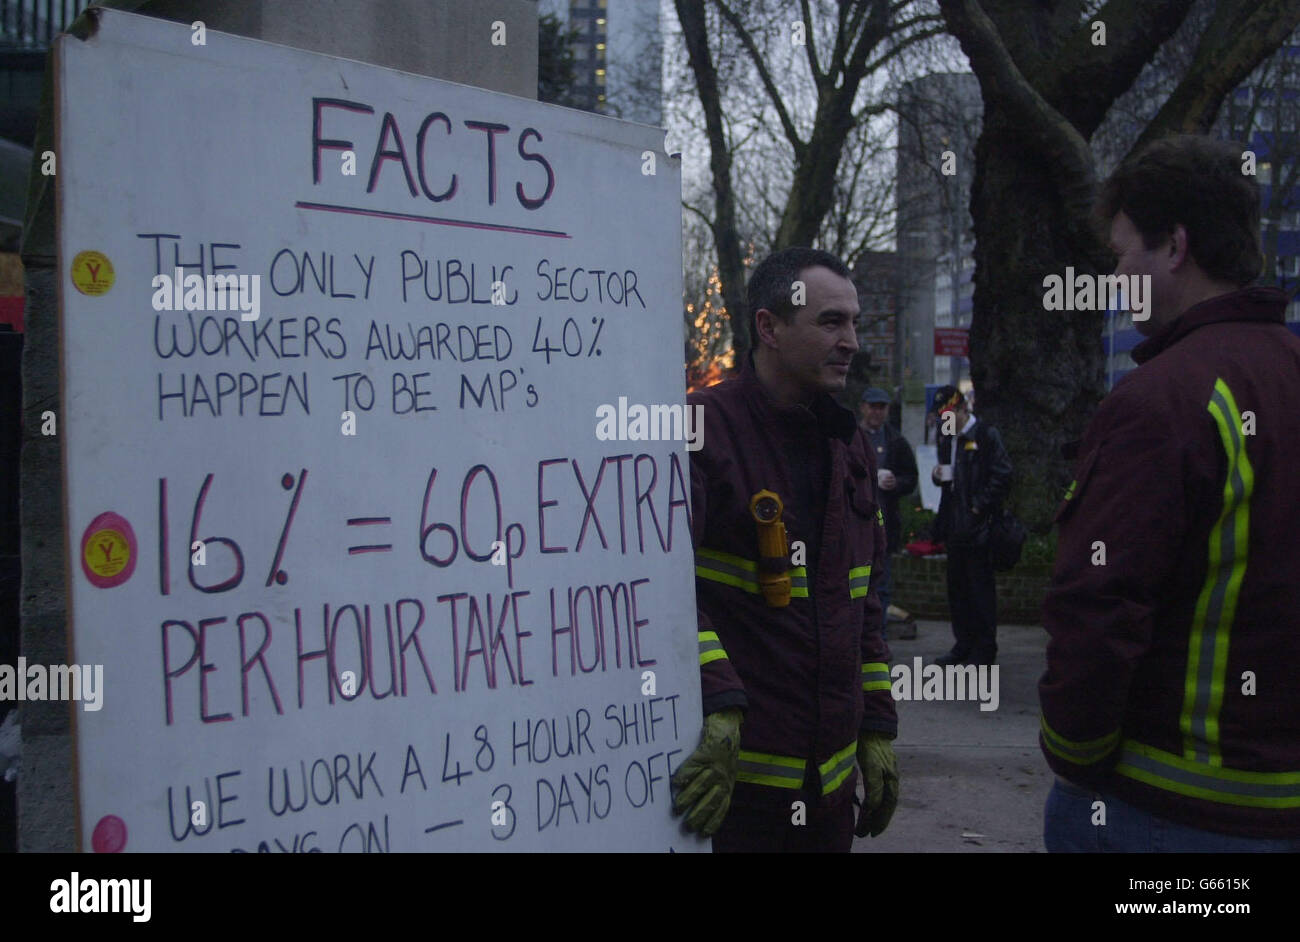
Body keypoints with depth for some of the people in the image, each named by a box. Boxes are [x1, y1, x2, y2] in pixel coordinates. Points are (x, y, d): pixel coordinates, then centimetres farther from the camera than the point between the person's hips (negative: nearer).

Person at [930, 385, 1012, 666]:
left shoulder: (986, 435, -7)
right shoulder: (947, 439, 16)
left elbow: (1002, 475, -12)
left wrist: (980, 505, -16)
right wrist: (938, 475, 3)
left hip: (977, 525, -8)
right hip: (954, 527, 8)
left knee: (981, 587, -3)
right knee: (957, 587, 11)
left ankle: (985, 649, 4)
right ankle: (964, 645, 20)